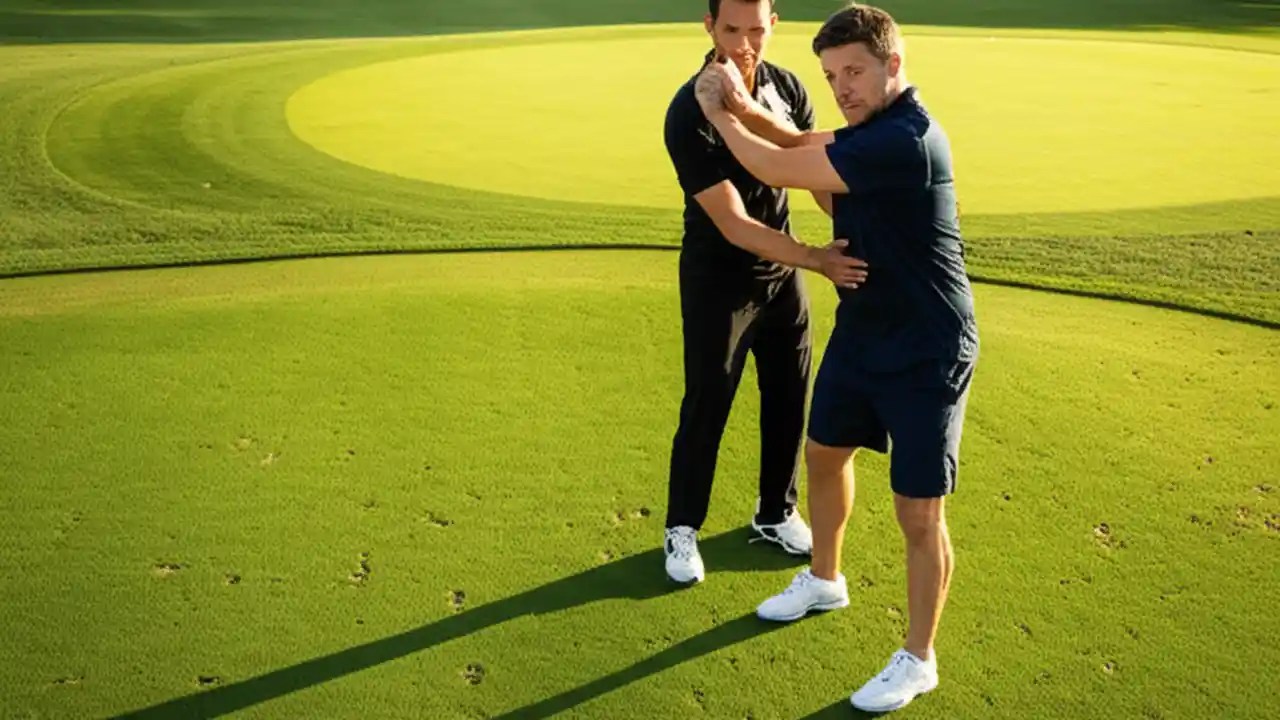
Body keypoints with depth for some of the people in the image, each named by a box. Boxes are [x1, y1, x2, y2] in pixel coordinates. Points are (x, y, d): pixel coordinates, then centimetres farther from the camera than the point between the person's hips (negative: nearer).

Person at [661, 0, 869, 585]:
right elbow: (734, 225, -28)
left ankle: (775, 514, 34)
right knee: (705, 409, 5)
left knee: (788, 400, 14)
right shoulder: (689, 114, -24)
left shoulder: (787, 88, -6)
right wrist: (817, 259, -38)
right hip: (718, 282, -5)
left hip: (782, 273, 6)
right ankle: (681, 529, 25)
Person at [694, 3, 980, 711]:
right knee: (824, 455, 23)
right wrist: (741, 105, -7)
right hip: (861, 332, 10)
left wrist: (719, 115, -5)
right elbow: (800, 142, 12)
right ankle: (824, 581, 47)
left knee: (918, 515, 0)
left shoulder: (903, 141, -28)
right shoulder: (875, 127, 4)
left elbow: (778, 168, -22)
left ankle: (917, 660, 19)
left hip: (926, 353, -10)